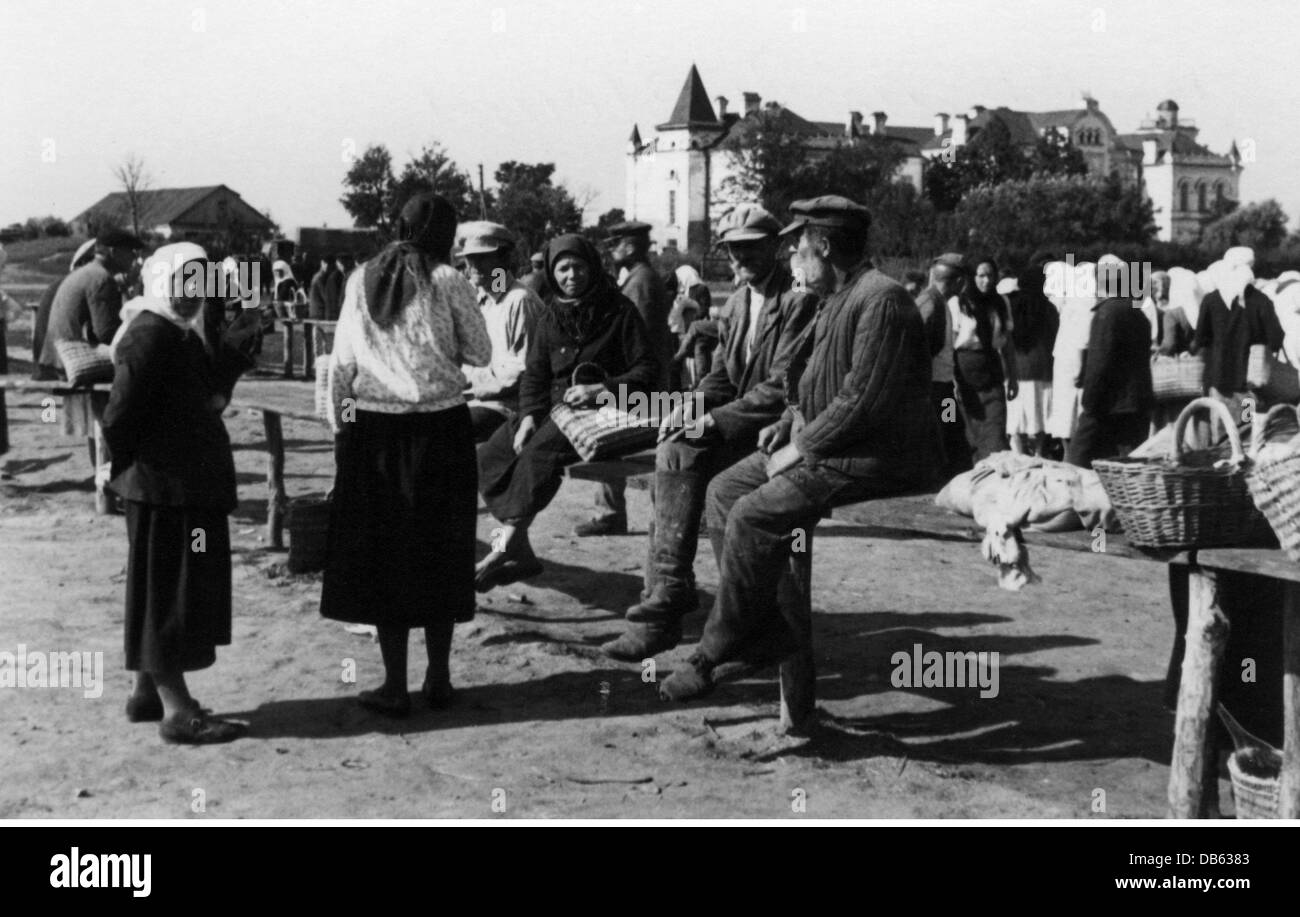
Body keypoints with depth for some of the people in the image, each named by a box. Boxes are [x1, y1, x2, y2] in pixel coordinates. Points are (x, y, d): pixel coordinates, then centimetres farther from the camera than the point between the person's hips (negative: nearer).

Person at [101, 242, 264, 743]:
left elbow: (207, 390, 17)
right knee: (168, 590, -4)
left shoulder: (183, 334, 13)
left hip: (189, 484, 10)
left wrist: (238, 344, 9)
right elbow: (121, 414, -23)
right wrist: (126, 464, -10)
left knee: (171, 588, 17)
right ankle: (176, 710, 2)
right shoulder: (150, 336, -18)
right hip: (163, 486, -10)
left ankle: (147, 692, 29)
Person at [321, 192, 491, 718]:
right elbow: (480, 354, 1)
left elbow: (341, 363, 3)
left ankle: (394, 687, 8)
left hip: (375, 428, 1)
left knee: (383, 552, 7)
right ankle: (438, 679, 16)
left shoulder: (362, 281, 3)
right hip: (441, 426, -1)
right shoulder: (447, 281, -3)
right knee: (440, 551, 10)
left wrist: (338, 422, 10)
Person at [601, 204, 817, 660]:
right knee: (673, 452, -15)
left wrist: (715, 421, -21)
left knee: (682, 456, -24)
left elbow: (782, 388, -19)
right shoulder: (739, 301, 17)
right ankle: (663, 596, -16)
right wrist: (691, 407, -3)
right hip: (738, 425, 8)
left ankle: (665, 600, -20)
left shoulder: (800, 300, -12)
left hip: (778, 430, -8)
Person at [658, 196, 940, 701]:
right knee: (723, 490, 4)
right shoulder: (837, 299, 15)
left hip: (875, 460, -11)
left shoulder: (882, 300, -19)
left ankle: (712, 655, -8)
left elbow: (860, 402, -24)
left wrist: (801, 448, -17)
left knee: (754, 516, -22)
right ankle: (769, 636, 1)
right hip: (825, 445, 11)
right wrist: (789, 423, 7)